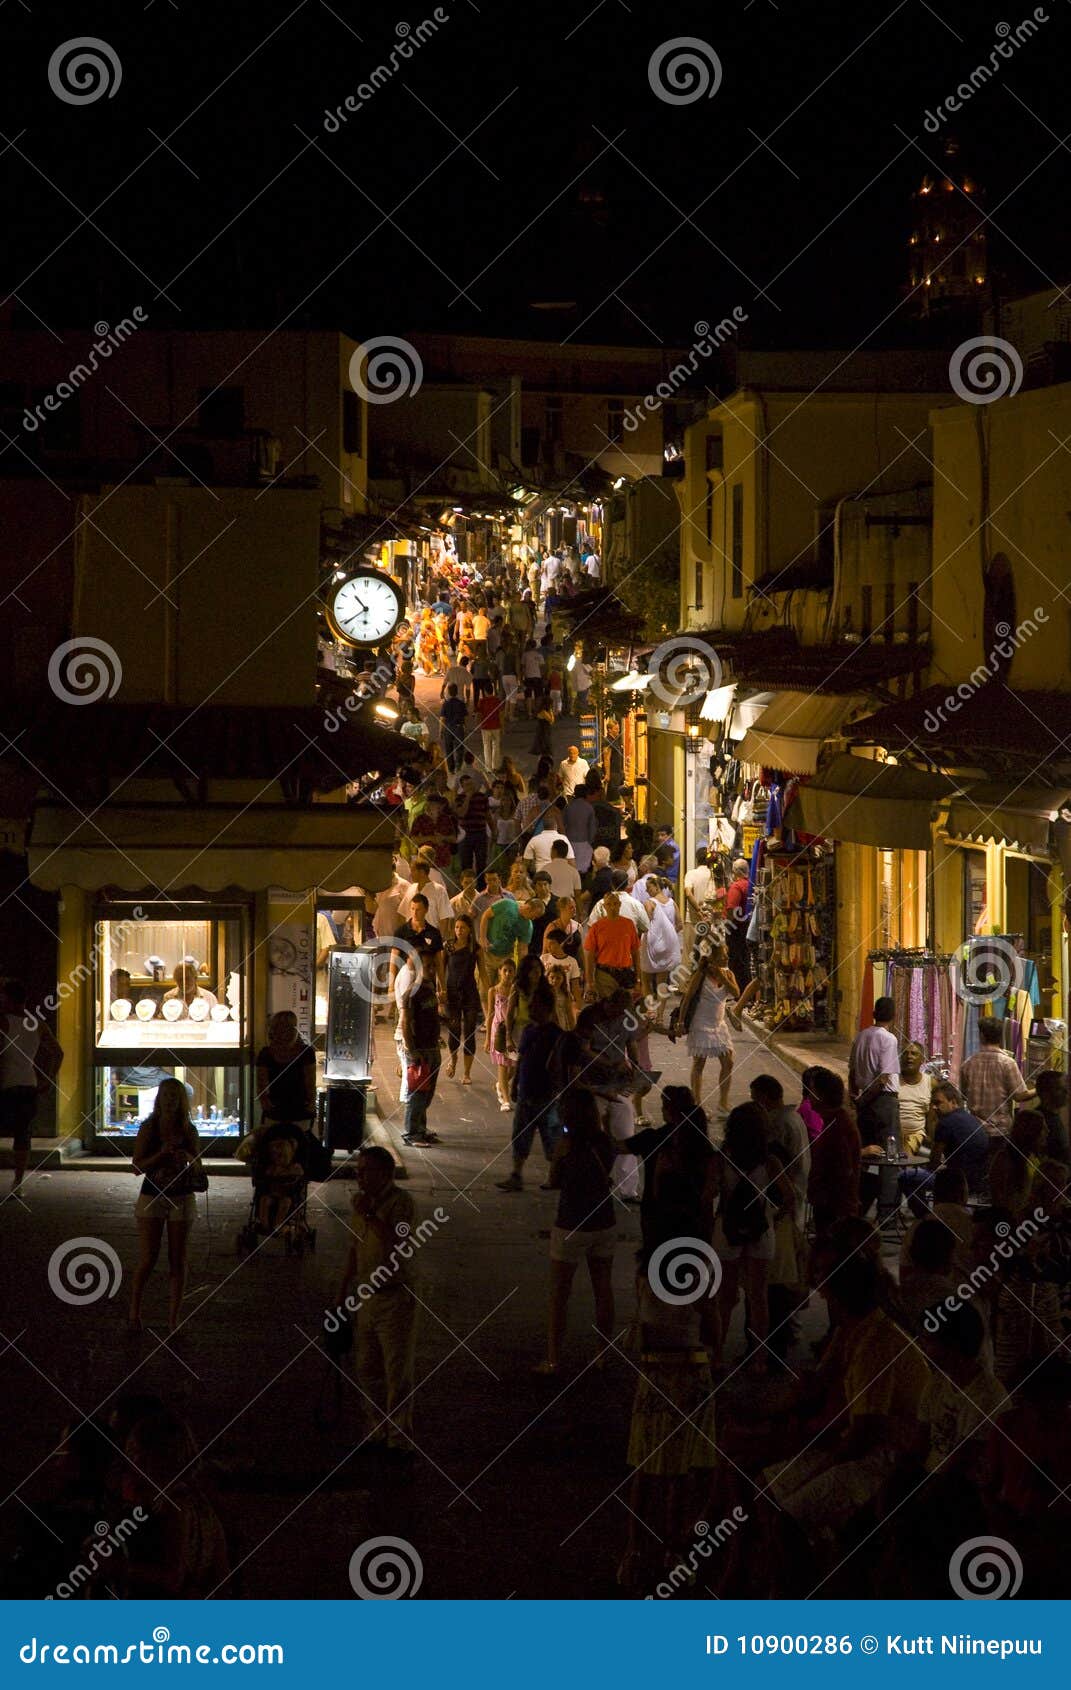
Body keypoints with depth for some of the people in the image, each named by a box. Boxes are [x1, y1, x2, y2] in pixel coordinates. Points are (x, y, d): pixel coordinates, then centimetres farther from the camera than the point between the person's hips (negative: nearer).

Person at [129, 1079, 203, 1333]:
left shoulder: (189, 1131, 2)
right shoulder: (148, 1128, -4)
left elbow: (198, 1170, 7)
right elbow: (137, 1167, -8)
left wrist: (189, 1158, -14)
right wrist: (161, 1154, -20)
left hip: (182, 1199, 2)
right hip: (151, 1198, -2)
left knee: (177, 1261, 3)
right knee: (147, 1260, -4)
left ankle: (173, 1319, 10)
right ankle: (134, 1311, 14)